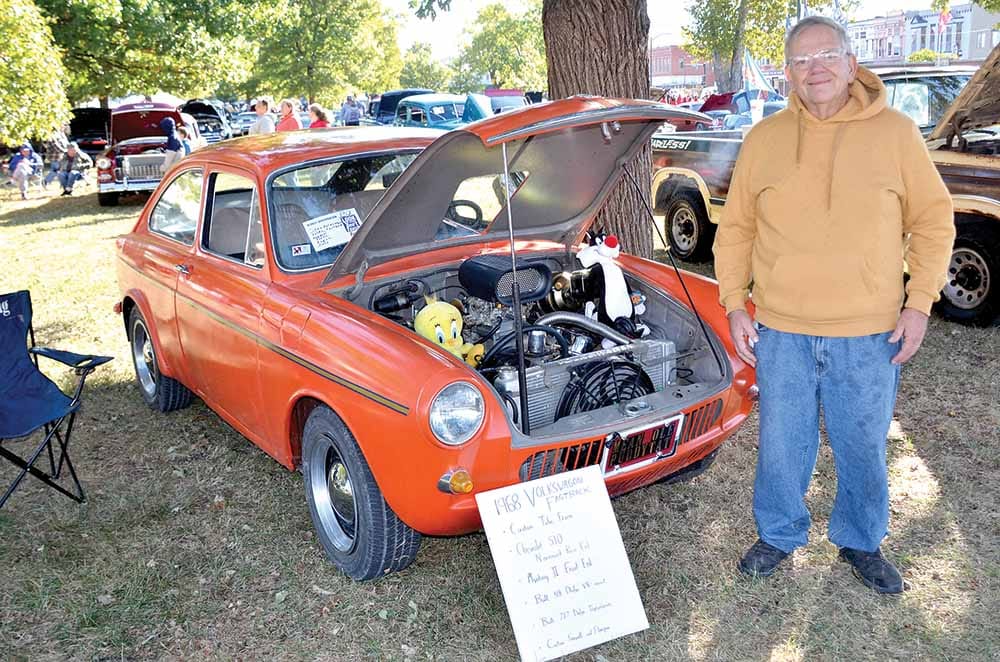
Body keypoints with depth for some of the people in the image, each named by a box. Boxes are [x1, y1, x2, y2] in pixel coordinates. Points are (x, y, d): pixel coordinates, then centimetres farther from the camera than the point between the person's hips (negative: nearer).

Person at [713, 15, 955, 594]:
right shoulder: (763, 140, 2)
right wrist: (735, 305, 1)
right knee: (782, 444, 13)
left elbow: (934, 221, 2)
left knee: (864, 447, 13)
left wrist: (919, 303, -5)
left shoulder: (896, 133, -2)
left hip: (870, 334, -1)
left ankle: (861, 542, 36)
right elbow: (736, 229, 6)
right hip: (781, 331, 1)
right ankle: (780, 535, 34)